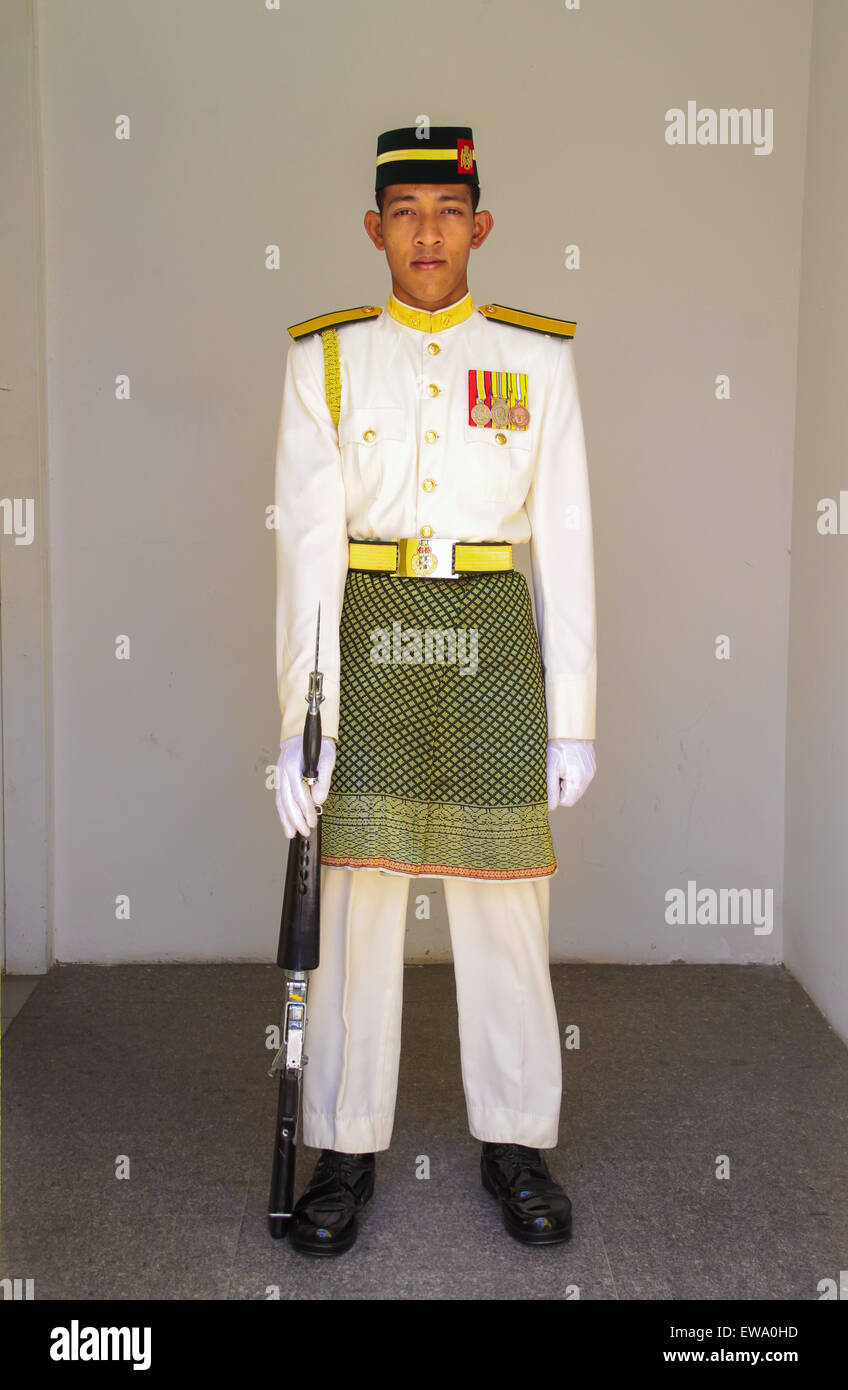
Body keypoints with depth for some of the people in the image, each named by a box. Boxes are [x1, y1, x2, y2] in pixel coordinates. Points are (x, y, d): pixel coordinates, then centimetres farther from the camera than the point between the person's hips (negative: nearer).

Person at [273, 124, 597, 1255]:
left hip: (494, 643, 1)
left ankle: (516, 1143, 22)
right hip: (367, 638, 0)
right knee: (357, 896, 2)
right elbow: (307, 539, -3)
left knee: (503, 897, 5)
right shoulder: (326, 359, 5)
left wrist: (574, 719, 0)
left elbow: (566, 542, 4)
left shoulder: (538, 358, 6)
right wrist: (301, 720, -10)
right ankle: (346, 1151, 17)